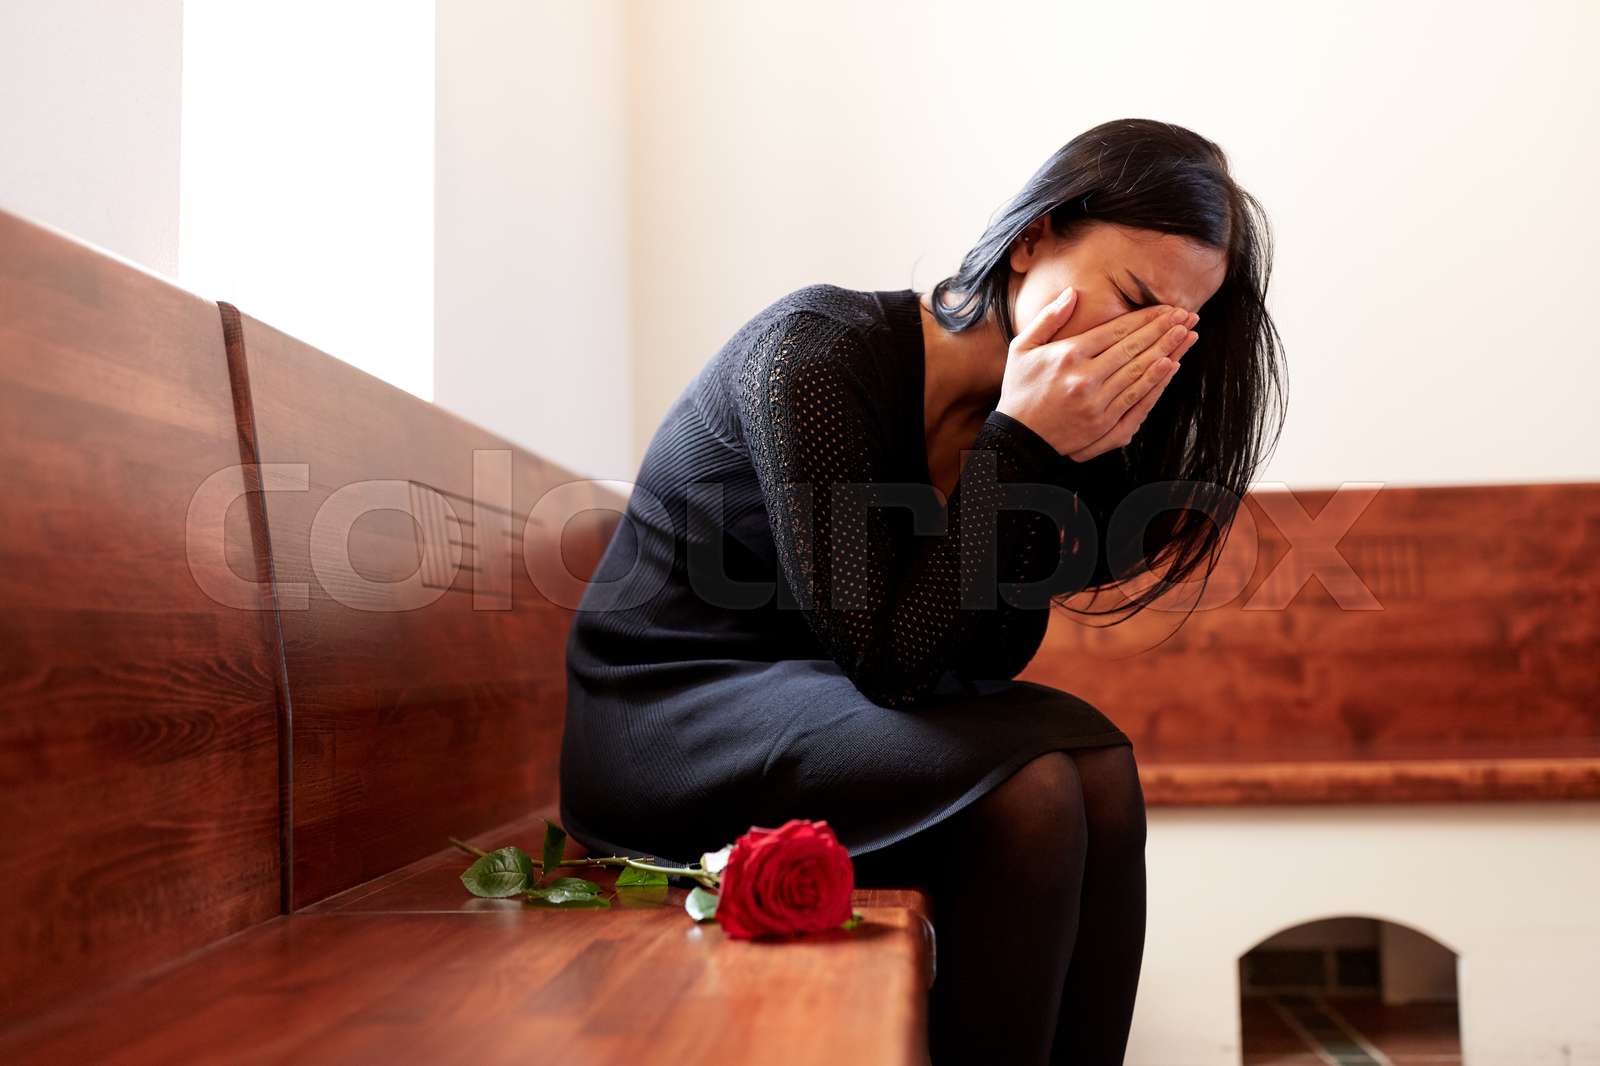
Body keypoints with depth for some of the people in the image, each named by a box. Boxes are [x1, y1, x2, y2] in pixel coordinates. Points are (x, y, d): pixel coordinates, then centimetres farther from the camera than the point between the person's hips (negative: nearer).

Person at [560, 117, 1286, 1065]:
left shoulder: (1028, 412, 0)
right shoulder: (818, 355, -22)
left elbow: (987, 658, -6)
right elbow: (888, 658, -24)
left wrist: (1070, 461, -18)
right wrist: (1019, 444, -27)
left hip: (822, 702, 7)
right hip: (667, 716, -6)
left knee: (1097, 764, -16)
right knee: (1025, 791, -25)